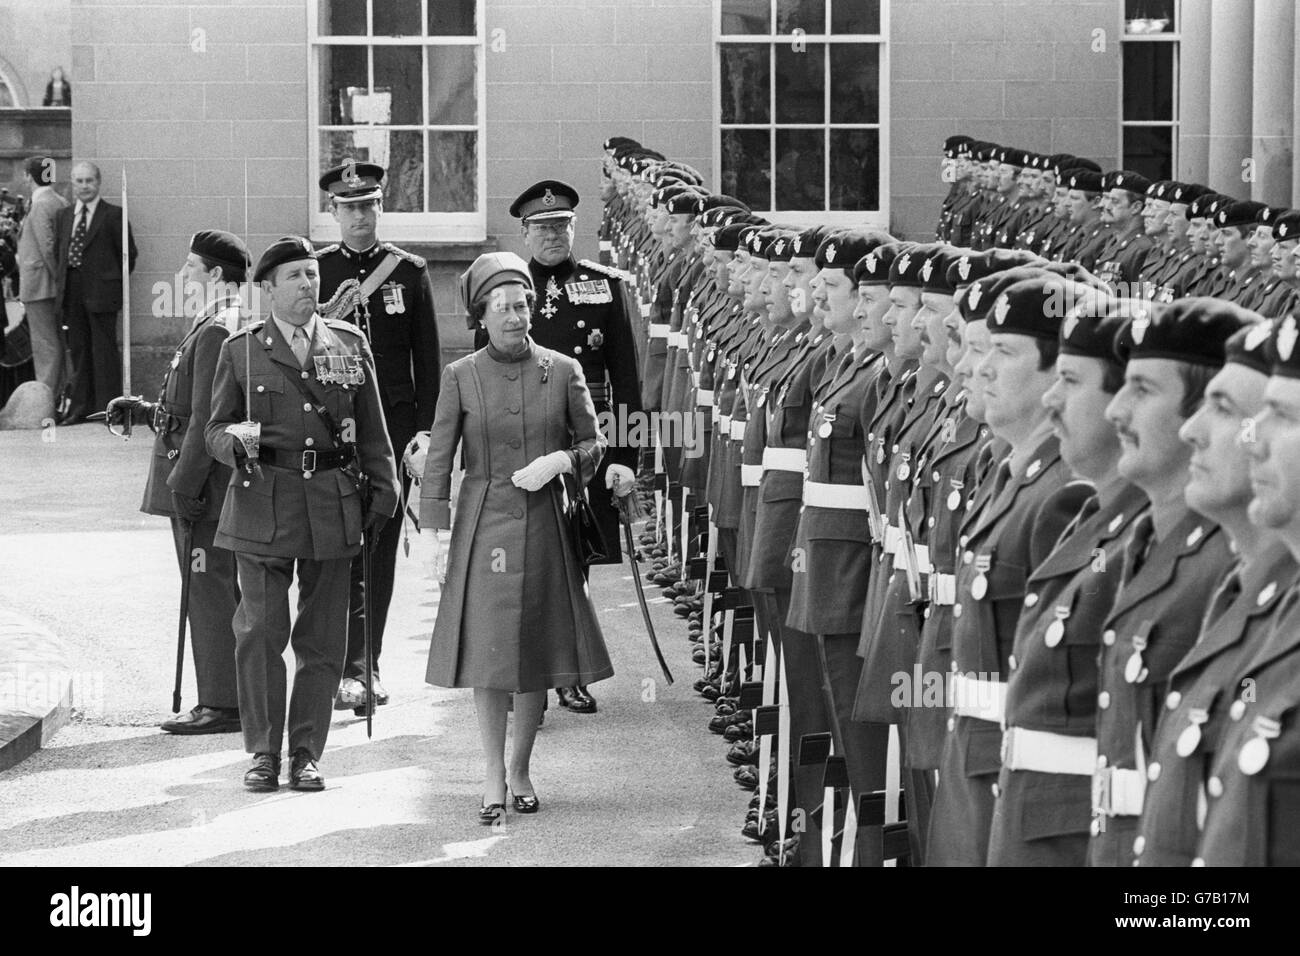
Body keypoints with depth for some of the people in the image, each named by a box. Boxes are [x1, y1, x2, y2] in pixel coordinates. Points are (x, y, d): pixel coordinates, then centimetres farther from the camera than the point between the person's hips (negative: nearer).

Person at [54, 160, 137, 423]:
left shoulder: (112, 215, -4)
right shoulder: (64, 215, 13)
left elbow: (128, 252, -2)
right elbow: (58, 250, 18)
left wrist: (116, 281, 0)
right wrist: (63, 286, 10)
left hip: (101, 291, -5)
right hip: (72, 292, 6)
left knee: (104, 349, -3)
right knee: (78, 349, 10)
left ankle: (107, 407, 1)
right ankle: (81, 406, 17)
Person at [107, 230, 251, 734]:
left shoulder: (215, 333, -16)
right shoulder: (227, 327, 16)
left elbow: (207, 419, -21)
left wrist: (185, 485, -20)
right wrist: (142, 411, 15)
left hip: (206, 482, -10)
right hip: (206, 483, 10)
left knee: (210, 590, -6)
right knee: (216, 591, 13)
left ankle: (224, 704, -3)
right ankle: (223, 697, 19)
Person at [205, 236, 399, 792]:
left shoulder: (350, 344, 11)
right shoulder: (241, 350, 5)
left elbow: (372, 428, 14)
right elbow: (216, 428, 8)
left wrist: (383, 491, 8)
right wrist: (236, 443, -14)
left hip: (332, 502, 2)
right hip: (262, 502, -2)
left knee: (323, 638, 4)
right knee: (260, 631, -5)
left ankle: (305, 754, 13)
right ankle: (263, 752, 5)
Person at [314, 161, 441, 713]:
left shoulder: (409, 271, 6)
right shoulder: (315, 270, 4)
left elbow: (427, 357, 7)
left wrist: (426, 428, 2)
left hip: (394, 427, 1)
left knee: (381, 545, 6)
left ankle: (367, 664, 14)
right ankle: (347, 667, -7)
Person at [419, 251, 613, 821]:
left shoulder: (562, 372, 2)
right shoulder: (461, 376, 0)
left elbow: (593, 443, 9)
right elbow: (438, 458, 1)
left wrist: (561, 460, -11)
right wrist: (432, 528, -5)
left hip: (543, 526, 1)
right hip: (483, 527, -1)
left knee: (538, 649, 4)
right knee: (487, 649, -3)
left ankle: (520, 769, 19)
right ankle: (493, 776, 5)